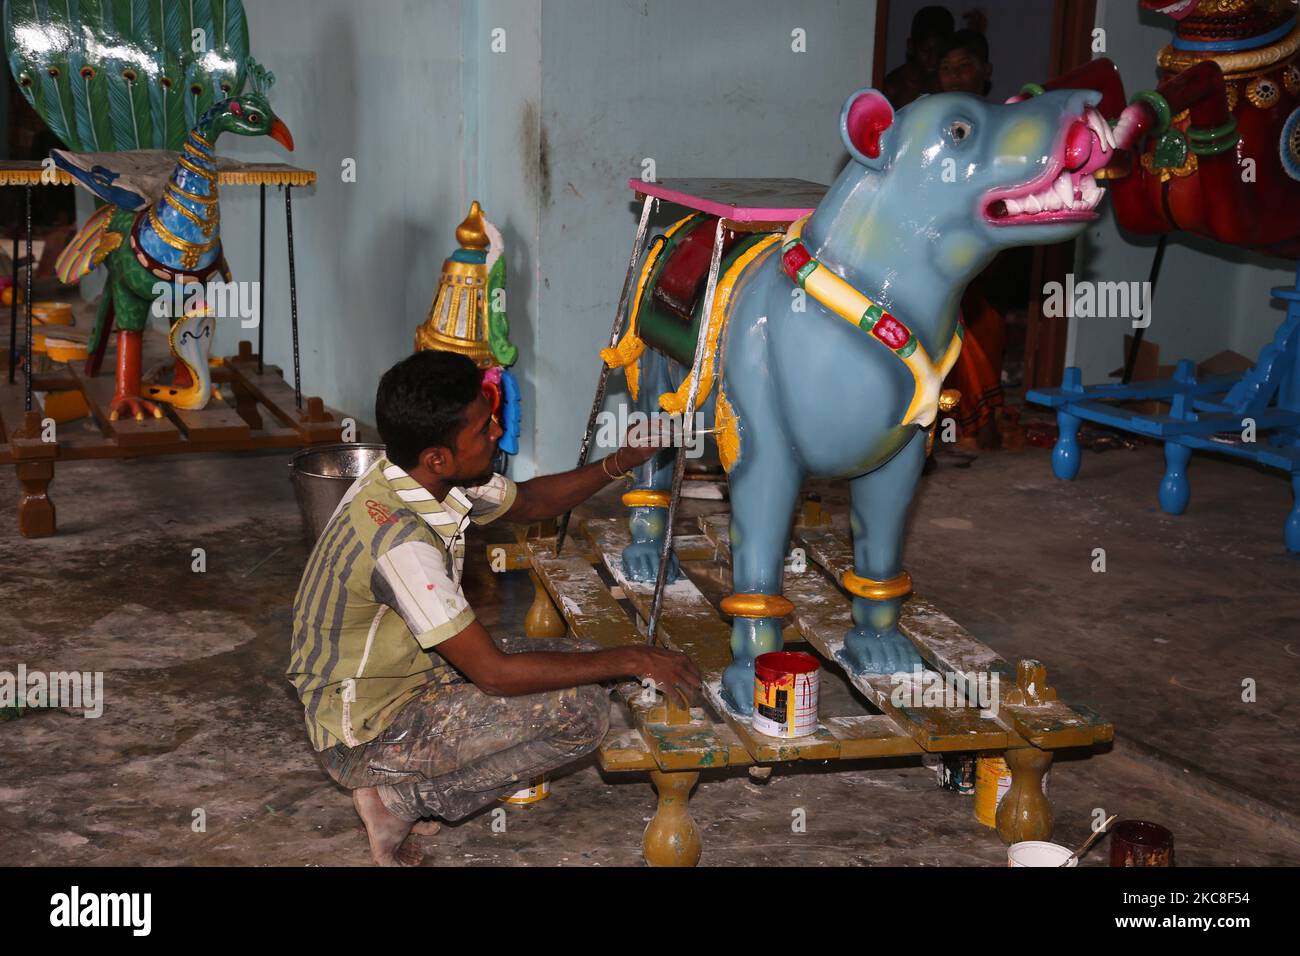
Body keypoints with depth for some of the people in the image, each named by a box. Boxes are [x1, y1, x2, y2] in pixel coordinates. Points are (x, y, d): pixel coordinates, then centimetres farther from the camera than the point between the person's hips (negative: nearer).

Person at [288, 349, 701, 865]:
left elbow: (530, 502, 14)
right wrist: (630, 659, -20)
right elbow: (494, 673, -28)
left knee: (578, 663, 8)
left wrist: (622, 461, -2)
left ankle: (400, 786, 8)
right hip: (366, 736, -9)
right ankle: (404, 798, -4)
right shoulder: (399, 538, -32)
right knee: (581, 710, -17)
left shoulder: (430, 477, -6)